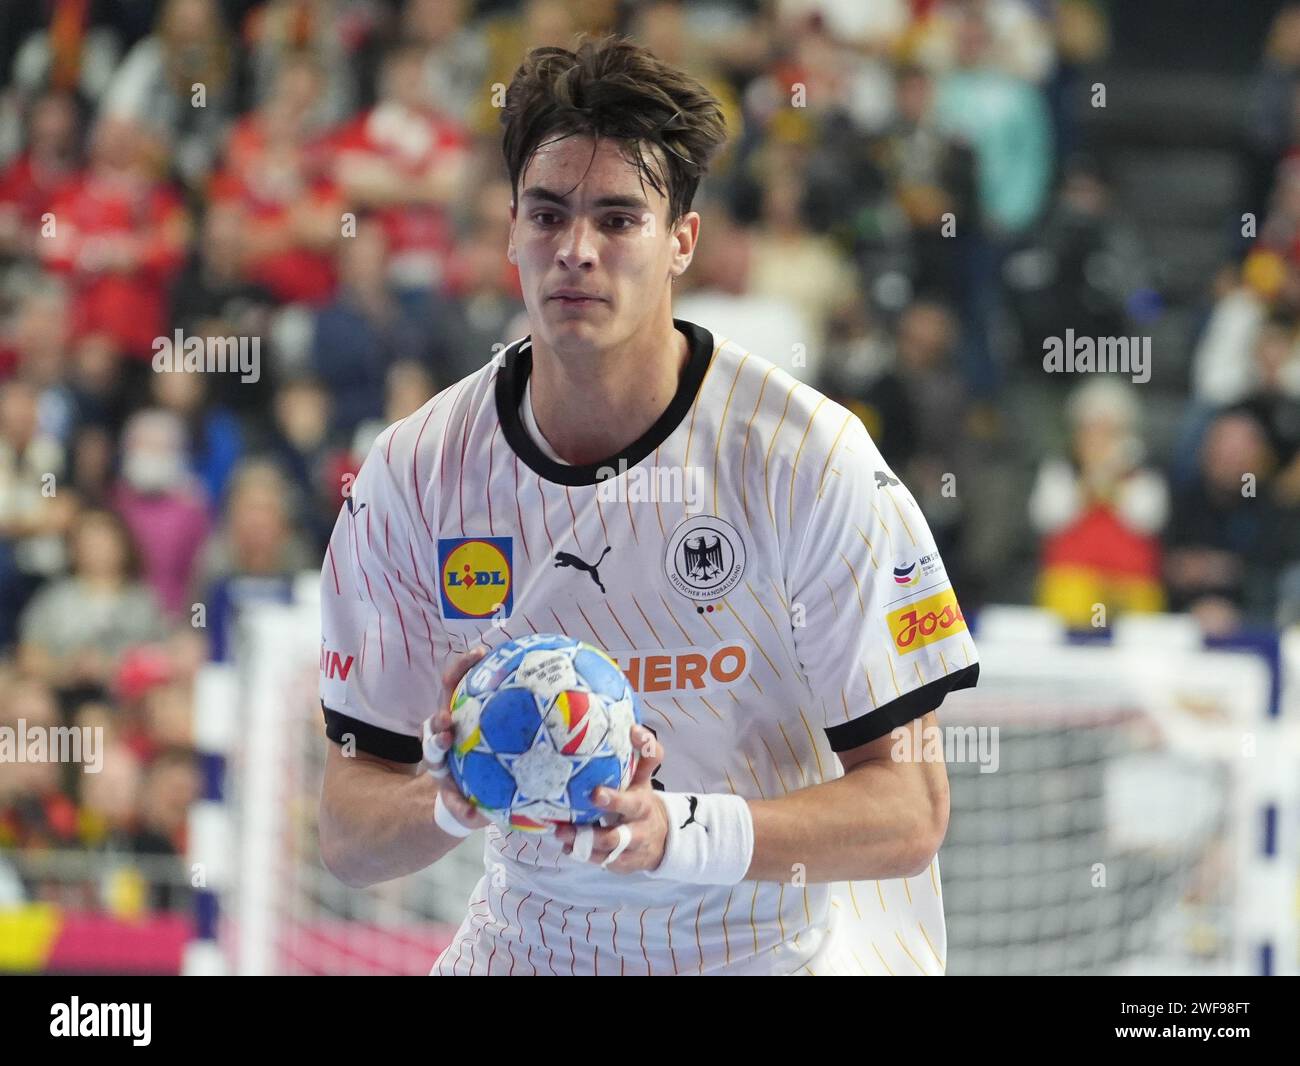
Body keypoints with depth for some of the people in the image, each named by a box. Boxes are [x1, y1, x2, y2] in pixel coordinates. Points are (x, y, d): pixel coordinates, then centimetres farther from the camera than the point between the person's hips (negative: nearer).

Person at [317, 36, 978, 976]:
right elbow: (349, 840, -2)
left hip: (787, 946, -1)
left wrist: (677, 831, -28)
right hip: (533, 946, 1)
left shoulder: (810, 457, -10)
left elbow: (909, 811, -13)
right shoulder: (414, 476, -3)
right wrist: (456, 798, -24)